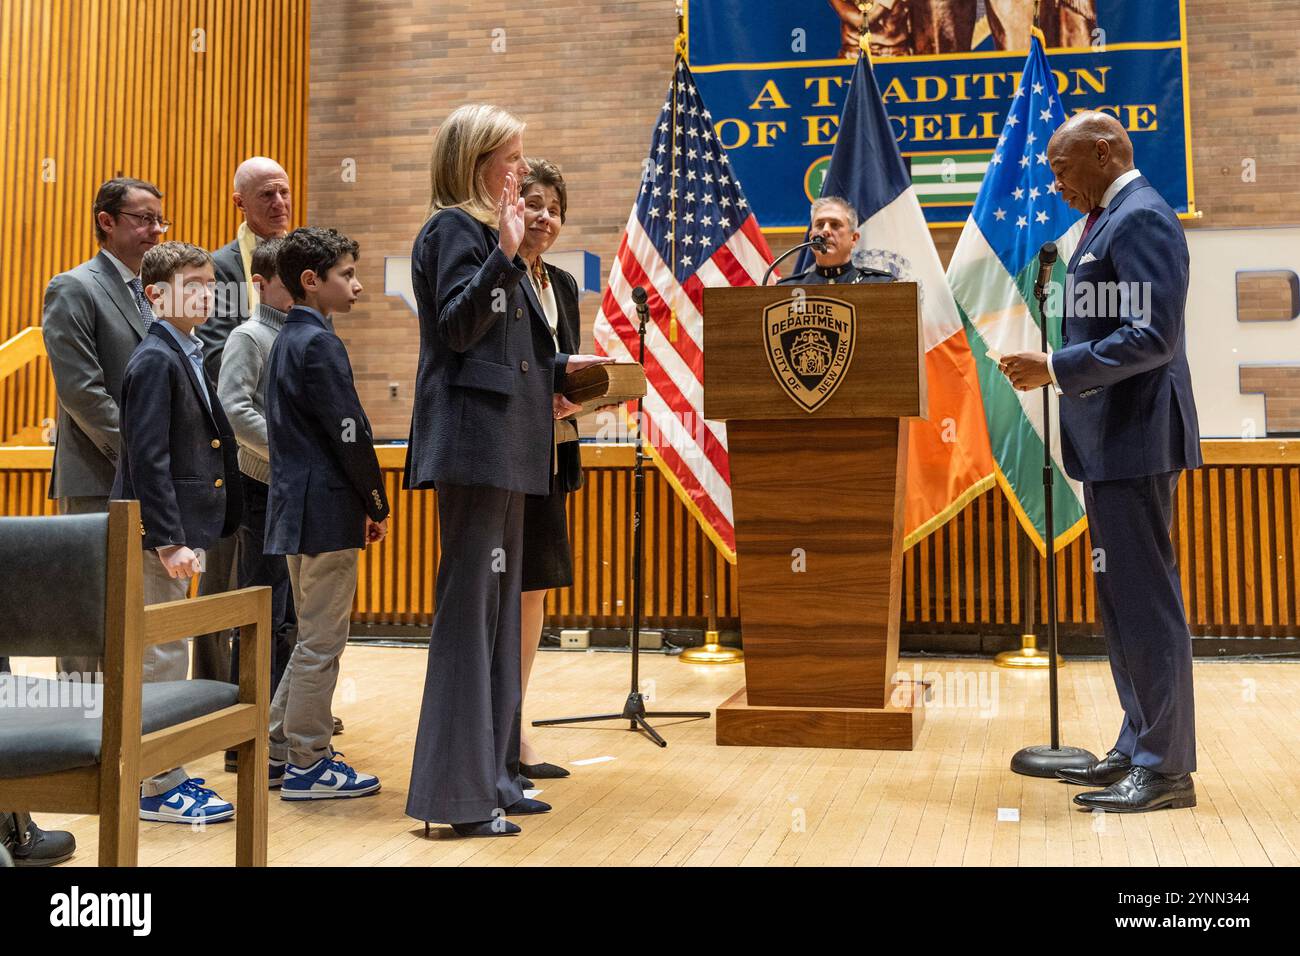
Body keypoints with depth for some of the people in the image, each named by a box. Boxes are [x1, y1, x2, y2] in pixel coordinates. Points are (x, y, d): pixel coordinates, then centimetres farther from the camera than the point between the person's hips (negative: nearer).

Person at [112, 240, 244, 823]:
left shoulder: (187, 356, 15)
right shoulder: (155, 360, -14)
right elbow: (148, 459, -20)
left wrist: (183, 535, 16)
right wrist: (170, 540, -23)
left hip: (179, 527, 10)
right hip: (159, 533, -10)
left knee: (162, 655, 16)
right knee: (162, 658, -2)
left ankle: (160, 773, 28)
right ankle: (160, 787, 7)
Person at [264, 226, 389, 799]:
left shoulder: (286, 341, 16)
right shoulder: (319, 343, -14)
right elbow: (350, 433, -18)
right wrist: (377, 505, -7)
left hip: (296, 508, 10)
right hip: (327, 511, -10)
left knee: (314, 638, 18)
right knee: (322, 641, -1)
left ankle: (279, 750, 25)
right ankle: (307, 764, 8)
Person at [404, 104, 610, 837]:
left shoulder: (486, 231, 22)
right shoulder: (454, 229, -6)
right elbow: (457, 328, -19)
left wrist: (560, 367, 15)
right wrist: (504, 253, -27)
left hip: (505, 446, 10)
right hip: (474, 440, -10)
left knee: (500, 606, 12)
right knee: (470, 606, -9)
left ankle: (492, 775, 20)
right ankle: (458, 793, -4)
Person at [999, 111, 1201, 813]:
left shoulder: (1141, 217, -13)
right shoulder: (1112, 219, 19)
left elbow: (1152, 336, -23)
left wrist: (1056, 369, -21)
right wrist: (1058, 371, 12)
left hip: (1134, 439, -11)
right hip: (1112, 440, 11)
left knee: (1145, 598, -6)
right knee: (1123, 598, 15)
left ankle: (1167, 769, 2)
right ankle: (1138, 748, 25)